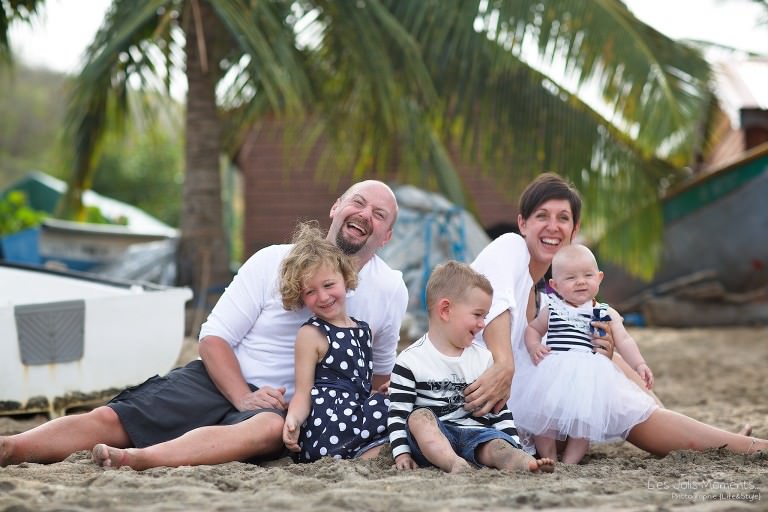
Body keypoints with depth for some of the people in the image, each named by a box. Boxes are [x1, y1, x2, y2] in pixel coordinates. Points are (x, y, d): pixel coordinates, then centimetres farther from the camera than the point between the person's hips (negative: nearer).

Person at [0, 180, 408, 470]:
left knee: (270, 428, -40)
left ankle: (138, 459, -60)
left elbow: (378, 375, 23)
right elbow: (214, 338, -1)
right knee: (109, 419, -22)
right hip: (218, 383, 1)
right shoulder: (275, 262, 2)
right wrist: (245, 398, -18)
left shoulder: (390, 292, 7)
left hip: (284, 408, -1)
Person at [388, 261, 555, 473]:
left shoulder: (483, 358, 14)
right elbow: (398, 413, -1)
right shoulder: (410, 360, 0)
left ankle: (525, 462, -61)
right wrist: (401, 453, -13)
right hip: (429, 438, -3)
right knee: (420, 416, -34)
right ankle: (455, 463, -56)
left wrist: (514, 447, 7)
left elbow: (499, 410, 18)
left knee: (498, 446, -29)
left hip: (474, 432, 3)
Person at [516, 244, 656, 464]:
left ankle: (570, 462, 6)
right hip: (554, 373, 1)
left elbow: (624, 341, 1)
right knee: (542, 415, -7)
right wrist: (534, 347, 3)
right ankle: (548, 460, 8)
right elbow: (533, 328, 24)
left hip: (589, 377, 0)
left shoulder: (607, 314, 8)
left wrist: (639, 364, -13)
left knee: (584, 419, -5)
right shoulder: (552, 310, 11)